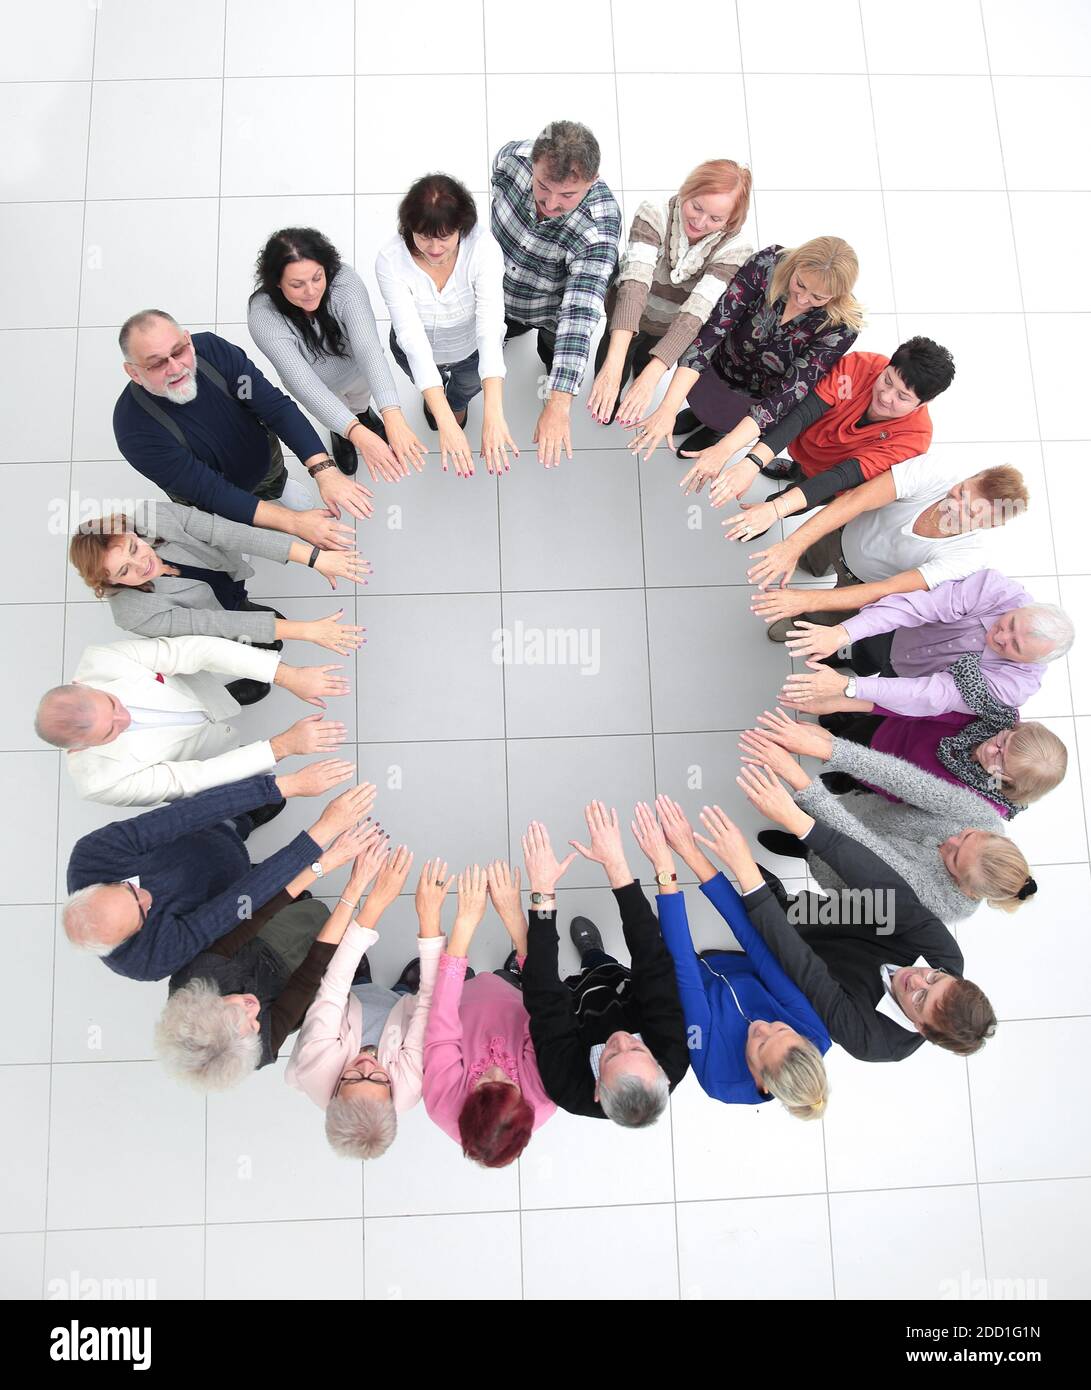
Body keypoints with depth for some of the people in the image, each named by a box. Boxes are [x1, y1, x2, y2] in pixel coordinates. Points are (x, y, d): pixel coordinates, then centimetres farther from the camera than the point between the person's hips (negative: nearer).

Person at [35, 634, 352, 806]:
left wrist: (289, 675, -44)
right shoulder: (100, 781, -39)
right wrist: (283, 745, -42)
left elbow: (197, 650, -37)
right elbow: (191, 780, -35)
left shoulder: (99, 660, -36)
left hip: (196, 686, 4)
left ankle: (231, 694, 29)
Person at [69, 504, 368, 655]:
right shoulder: (134, 614, -38)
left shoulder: (151, 516, -33)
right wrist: (304, 631, -45)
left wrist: (315, 557, -44)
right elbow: (214, 624, -40)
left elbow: (228, 533, -37)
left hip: (229, 569, 4)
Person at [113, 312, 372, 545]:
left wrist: (324, 470, -43)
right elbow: (211, 492, -35)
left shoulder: (211, 348, -27)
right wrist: (294, 522, -43)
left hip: (267, 462, 3)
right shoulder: (135, 429, -35)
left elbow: (276, 406, -29)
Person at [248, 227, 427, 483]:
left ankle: (363, 412, 67)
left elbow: (368, 347, -49)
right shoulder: (263, 317, -40)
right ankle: (338, 435, 62)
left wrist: (393, 417, -64)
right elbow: (303, 382, -47)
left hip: (357, 368, 1)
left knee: (359, 403, 31)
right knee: (338, 422, 27)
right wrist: (357, 434, -62)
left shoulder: (345, 281, -38)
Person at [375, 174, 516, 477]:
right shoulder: (390, 261, -36)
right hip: (417, 350, 0)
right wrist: (445, 424, -53)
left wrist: (493, 414, -58)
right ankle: (438, 402, 69)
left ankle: (459, 399, 69)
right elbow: (413, 340, -42)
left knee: (466, 387, 32)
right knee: (430, 386, 32)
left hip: (472, 348, 0)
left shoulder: (483, 248, -36)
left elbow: (490, 328, -45)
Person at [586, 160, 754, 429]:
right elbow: (635, 283, -44)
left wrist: (650, 377, -53)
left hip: (671, 330, 1)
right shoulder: (654, 213, -30)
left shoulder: (735, 250, -28)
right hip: (628, 315, -1)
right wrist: (613, 363, -58)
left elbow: (695, 312, -38)